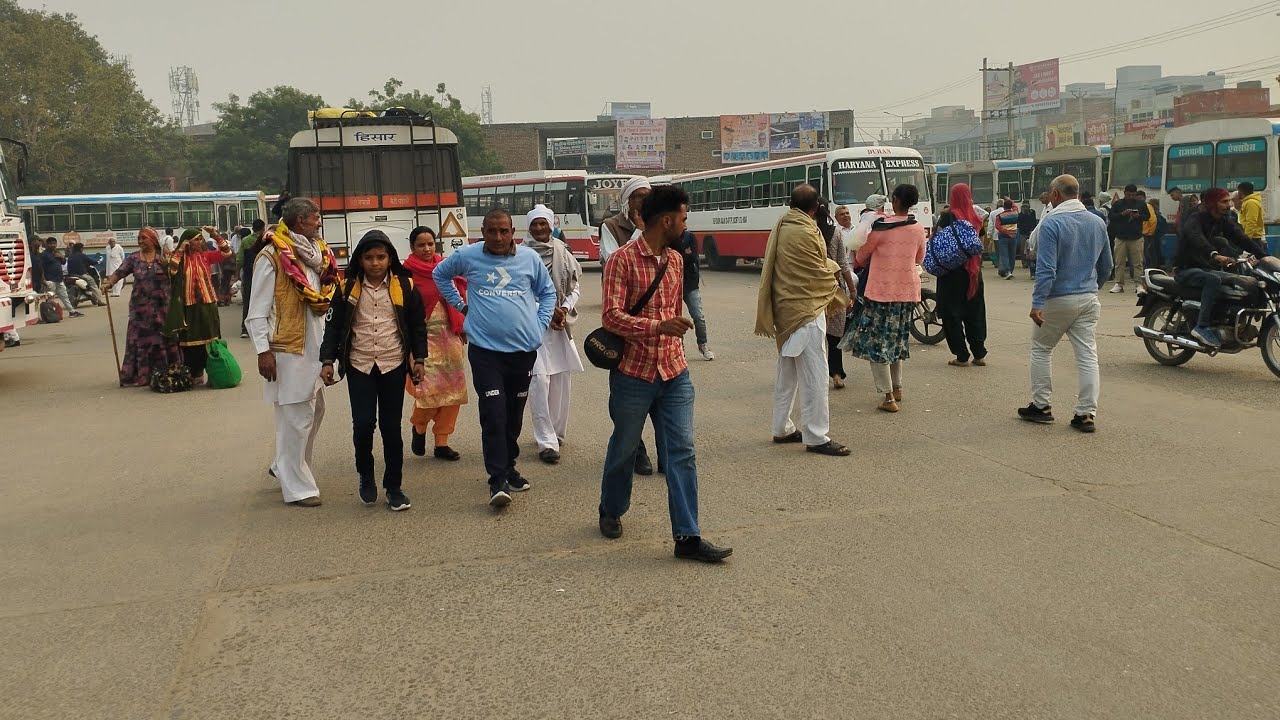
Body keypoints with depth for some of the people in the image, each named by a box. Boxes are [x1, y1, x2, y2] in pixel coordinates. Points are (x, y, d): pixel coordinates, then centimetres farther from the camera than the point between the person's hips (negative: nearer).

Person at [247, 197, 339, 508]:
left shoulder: (317, 253, 11)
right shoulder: (271, 257, -11)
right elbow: (257, 311, -12)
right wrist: (263, 351, -17)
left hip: (314, 345, 8)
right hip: (288, 348, -8)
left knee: (314, 409, 17)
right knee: (295, 417, -2)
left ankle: (285, 467, 35)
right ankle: (296, 487, 8)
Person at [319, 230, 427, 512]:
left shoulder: (404, 287, 1)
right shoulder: (348, 288, 1)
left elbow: (417, 326, 6)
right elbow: (334, 326, 5)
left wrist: (419, 359, 1)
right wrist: (327, 360, -3)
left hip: (393, 365, 0)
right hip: (359, 365, 0)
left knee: (391, 426, 4)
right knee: (363, 424, -8)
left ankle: (394, 486, 16)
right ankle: (365, 475, 20)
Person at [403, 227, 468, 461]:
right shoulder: (407, 273, -3)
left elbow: (459, 297, 16)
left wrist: (462, 328, 10)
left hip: (449, 335, 5)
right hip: (423, 335, -5)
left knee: (453, 388, 3)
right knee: (430, 386, -17)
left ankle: (441, 442, 14)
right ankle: (419, 426, 13)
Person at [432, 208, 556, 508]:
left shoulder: (529, 257, 1)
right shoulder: (467, 256, -1)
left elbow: (547, 291, 16)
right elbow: (440, 274, 18)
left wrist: (540, 324, 5)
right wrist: (460, 305, 9)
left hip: (524, 348, 2)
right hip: (485, 348, -2)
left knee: (515, 414, 14)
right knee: (493, 414, -11)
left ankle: (509, 466, 31)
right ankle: (498, 480, -6)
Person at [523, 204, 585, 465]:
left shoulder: (563, 252, 6)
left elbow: (575, 287, 10)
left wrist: (564, 310, -6)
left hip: (560, 324, 4)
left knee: (562, 381, 8)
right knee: (539, 381, -11)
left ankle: (557, 432, 25)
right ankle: (546, 442, -9)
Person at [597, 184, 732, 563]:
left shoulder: (676, 260, 10)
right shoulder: (622, 259, -12)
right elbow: (611, 316, -20)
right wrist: (657, 326, -32)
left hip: (674, 373, 5)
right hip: (633, 373, -5)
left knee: (682, 452, -1)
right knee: (624, 448, 12)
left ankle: (688, 536, 2)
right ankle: (611, 512, 37)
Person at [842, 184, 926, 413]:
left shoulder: (881, 226, -14)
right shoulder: (918, 228, 1)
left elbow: (861, 256, -2)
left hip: (882, 290, -5)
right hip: (908, 291, 6)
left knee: (877, 342, 1)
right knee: (897, 338, 21)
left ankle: (889, 397, -4)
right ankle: (897, 388, 30)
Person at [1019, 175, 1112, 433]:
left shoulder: (1052, 222, -14)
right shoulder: (1097, 222, 7)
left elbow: (1046, 268, -20)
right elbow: (1106, 264, 17)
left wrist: (1037, 303, -20)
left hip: (1058, 298, -5)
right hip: (1089, 300, 5)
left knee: (1041, 349, 12)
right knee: (1087, 355, 4)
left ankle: (1041, 406, 16)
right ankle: (1086, 414, 4)